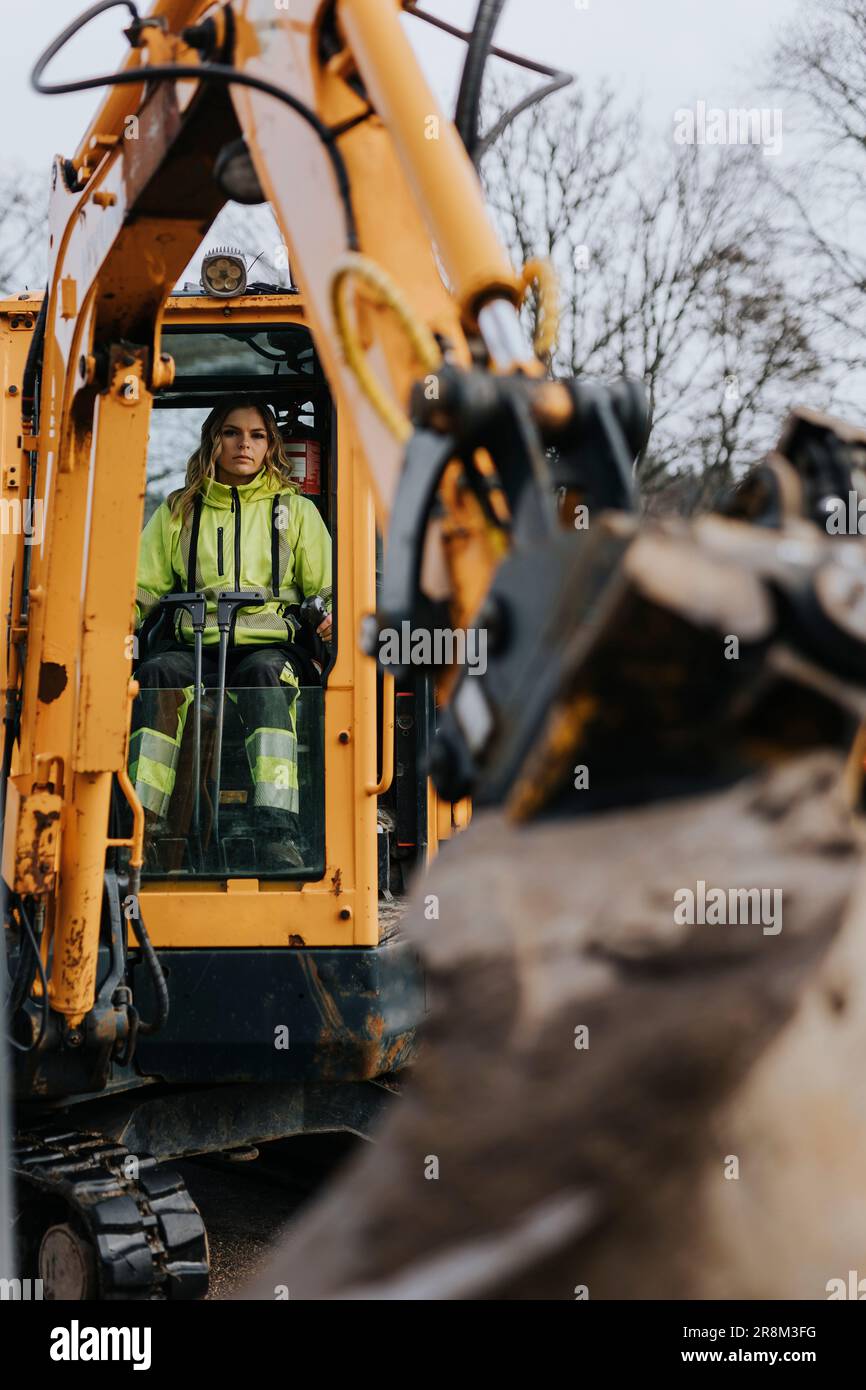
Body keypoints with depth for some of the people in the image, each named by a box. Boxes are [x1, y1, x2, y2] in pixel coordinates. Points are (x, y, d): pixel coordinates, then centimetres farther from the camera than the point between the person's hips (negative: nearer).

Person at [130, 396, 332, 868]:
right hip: (194, 647, 2)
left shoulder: (295, 510, 17)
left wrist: (332, 615, -10)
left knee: (266, 673, -37)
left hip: (272, 646, -1)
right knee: (157, 673, -33)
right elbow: (144, 585, 14)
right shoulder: (178, 511, 19)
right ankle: (145, 825, -38)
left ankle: (277, 833, -48)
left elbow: (325, 588, 13)